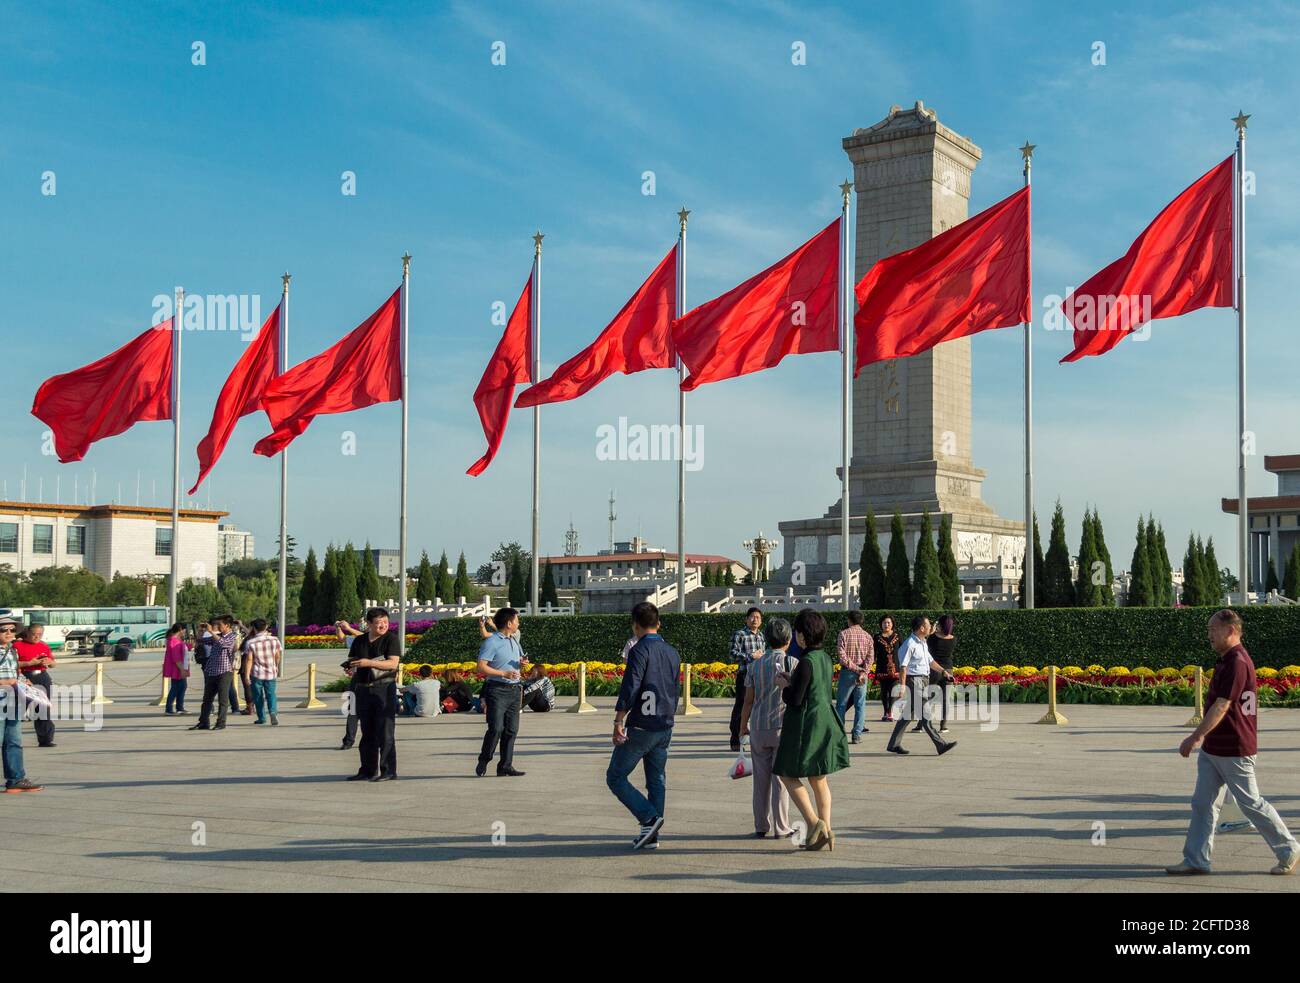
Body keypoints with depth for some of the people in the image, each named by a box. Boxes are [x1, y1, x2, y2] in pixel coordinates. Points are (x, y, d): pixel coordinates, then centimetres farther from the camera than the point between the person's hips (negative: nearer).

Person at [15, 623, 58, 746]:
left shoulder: (44, 646, 14)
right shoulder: (18, 645, -1)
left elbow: (53, 664, 23)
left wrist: (48, 662, 0)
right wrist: (30, 663, -16)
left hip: (43, 677, 4)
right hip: (27, 678, -4)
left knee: (44, 709, 1)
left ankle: (45, 740, 4)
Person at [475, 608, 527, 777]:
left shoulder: (514, 640, 17)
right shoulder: (491, 642, -8)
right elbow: (481, 667, -15)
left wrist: (523, 664, 4)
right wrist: (503, 674, -19)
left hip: (514, 690, 7)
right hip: (497, 690, -7)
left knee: (511, 730, 4)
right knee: (496, 728, -13)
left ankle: (505, 766, 8)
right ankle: (483, 762, 5)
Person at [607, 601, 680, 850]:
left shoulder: (640, 651, -11)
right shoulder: (673, 653, 12)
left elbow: (630, 688, -20)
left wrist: (618, 721, -20)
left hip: (640, 728, -7)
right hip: (665, 728, 7)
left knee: (616, 777, 1)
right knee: (657, 781, 11)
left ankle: (650, 819, -10)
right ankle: (652, 835, 11)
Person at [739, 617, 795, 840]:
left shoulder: (755, 664, 4)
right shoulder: (790, 662, -6)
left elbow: (748, 700, 4)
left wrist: (743, 727, 14)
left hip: (758, 727, 3)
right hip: (783, 725, -3)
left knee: (761, 778, 10)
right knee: (781, 778, 3)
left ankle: (761, 826, 14)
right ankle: (781, 828, 5)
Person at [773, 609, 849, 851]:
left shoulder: (806, 662, -20)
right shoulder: (825, 658, 7)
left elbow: (795, 700, -18)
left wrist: (783, 685, -1)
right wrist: (792, 681, 13)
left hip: (806, 724, -9)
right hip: (825, 721, 9)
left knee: (788, 775, 4)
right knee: (819, 780, 14)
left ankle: (814, 822, -7)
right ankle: (826, 830, 16)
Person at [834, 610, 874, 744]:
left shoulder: (843, 634, -4)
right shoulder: (867, 636, 5)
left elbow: (841, 655, -13)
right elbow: (870, 657, -5)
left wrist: (855, 668, -10)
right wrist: (863, 672, -12)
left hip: (847, 672, -2)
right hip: (862, 673, 2)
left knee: (841, 704, 6)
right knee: (860, 705, 6)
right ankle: (857, 735, 4)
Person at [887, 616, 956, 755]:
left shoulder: (922, 643, 17)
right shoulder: (910, 644, -14)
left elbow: (930, 661, 28)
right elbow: (903, 666, -18)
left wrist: (943, 671, 19)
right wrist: (903, 685, -23)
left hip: (923, 681, 10)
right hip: (914, 680, -10)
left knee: (908, 714, 11)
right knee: (924, 714, -8)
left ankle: (894, 744, 15)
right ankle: (940, 745, -8)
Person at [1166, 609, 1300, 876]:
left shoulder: (1237, 663, -20)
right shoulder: (1226, 660, 12)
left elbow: (1221, 706, -24)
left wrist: (1195, 737, -25)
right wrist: (1201, 736, 22)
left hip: (1234, 750, -10)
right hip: (1213, 748, 10)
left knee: (1251, 803, 3)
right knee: (1202, 804, 6)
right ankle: (1196, 860, 9)